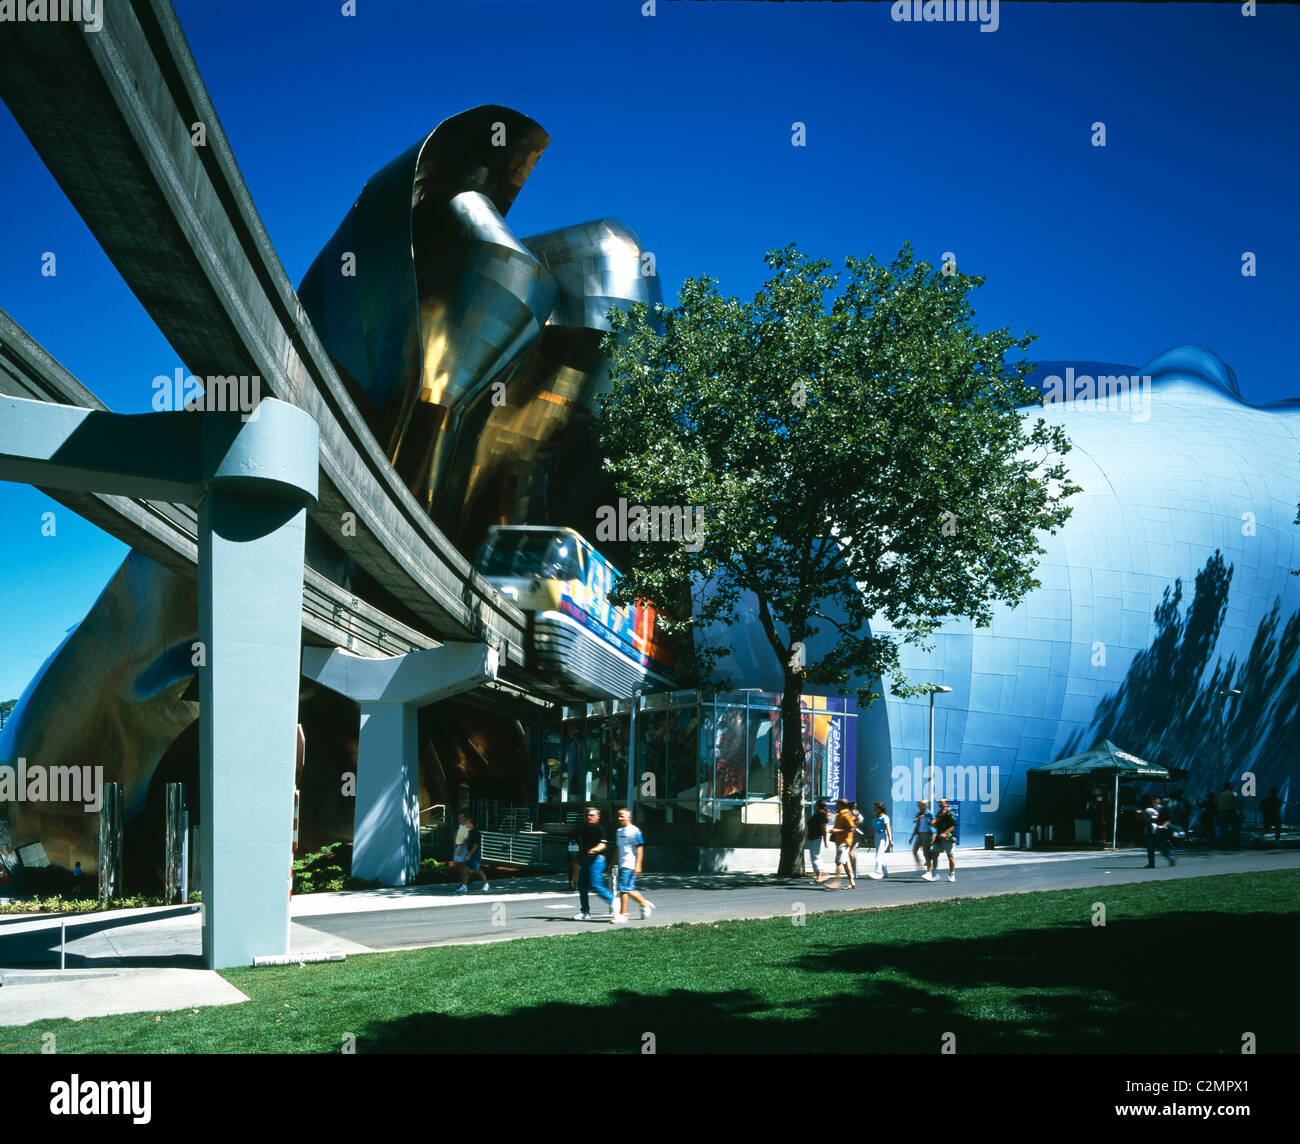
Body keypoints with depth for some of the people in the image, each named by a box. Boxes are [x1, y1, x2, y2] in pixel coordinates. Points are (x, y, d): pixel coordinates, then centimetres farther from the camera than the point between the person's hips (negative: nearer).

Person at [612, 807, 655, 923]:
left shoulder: (635, 831, -9)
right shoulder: (619, 831, 15)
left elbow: (640, 848, -11)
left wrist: (638, 865, -17)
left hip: (630, 865, -8)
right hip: (622, 865, 8)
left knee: (623, 888, -12)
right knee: (629, 889, 11)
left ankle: (622, 914, -6)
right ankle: (645, 904, 29)